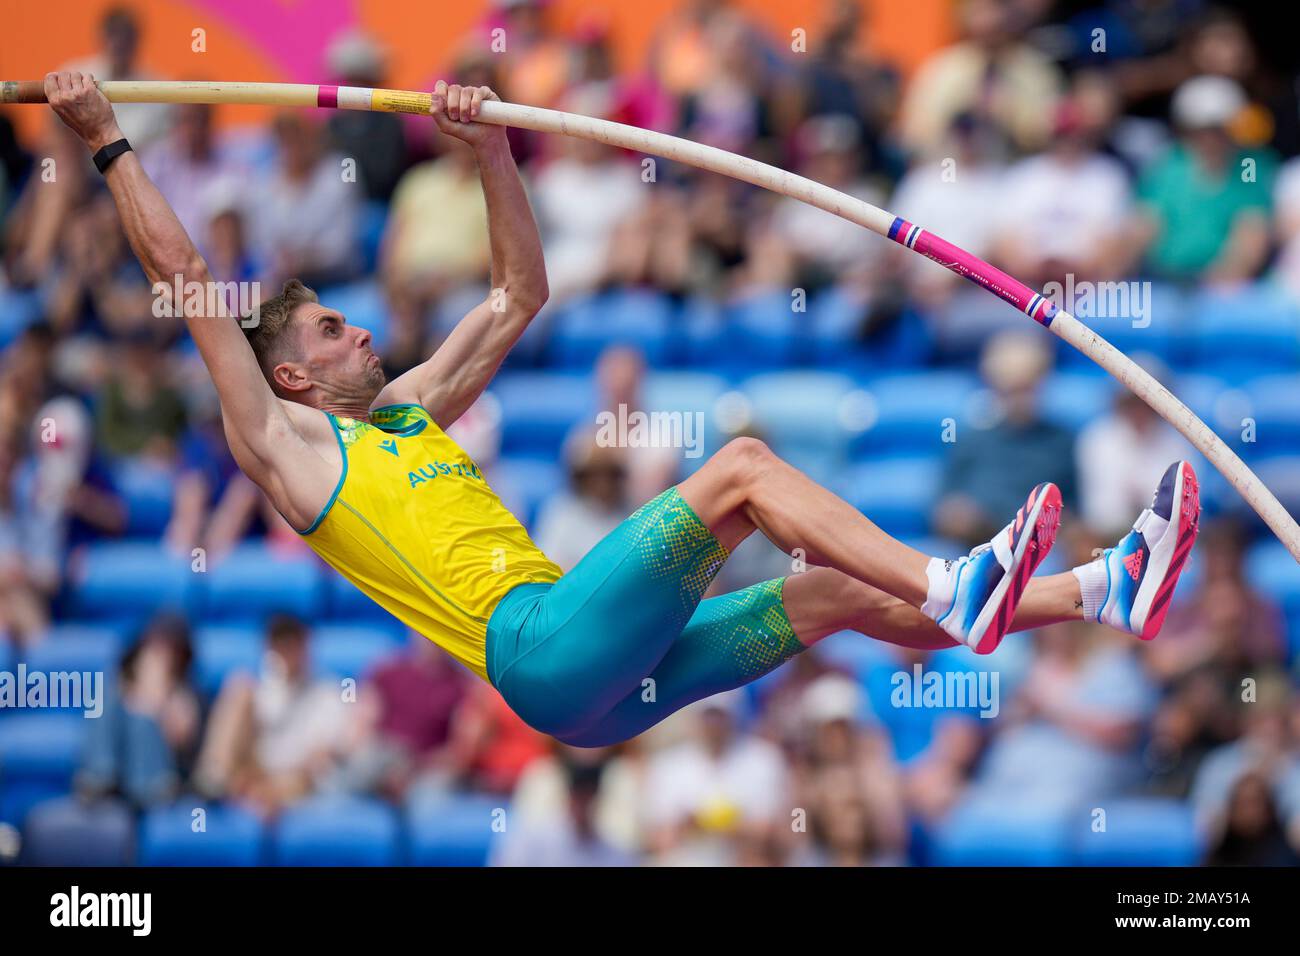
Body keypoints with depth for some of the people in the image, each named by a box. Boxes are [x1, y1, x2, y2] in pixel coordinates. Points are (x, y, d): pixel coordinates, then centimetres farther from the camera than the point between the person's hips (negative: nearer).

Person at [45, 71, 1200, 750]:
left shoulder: (408, 407, 30)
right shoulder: (286, 445, 7)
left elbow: (521, 292, 35)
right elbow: (184, 279, 2)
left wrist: (488, 150, 25)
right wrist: (110, 144, 0)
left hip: (602, 680, 8)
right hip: (540, 646, -8)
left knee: (841, 591, 1)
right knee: (740, 465, -16)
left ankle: (1107, 591, -3)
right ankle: (950, 585, -25)